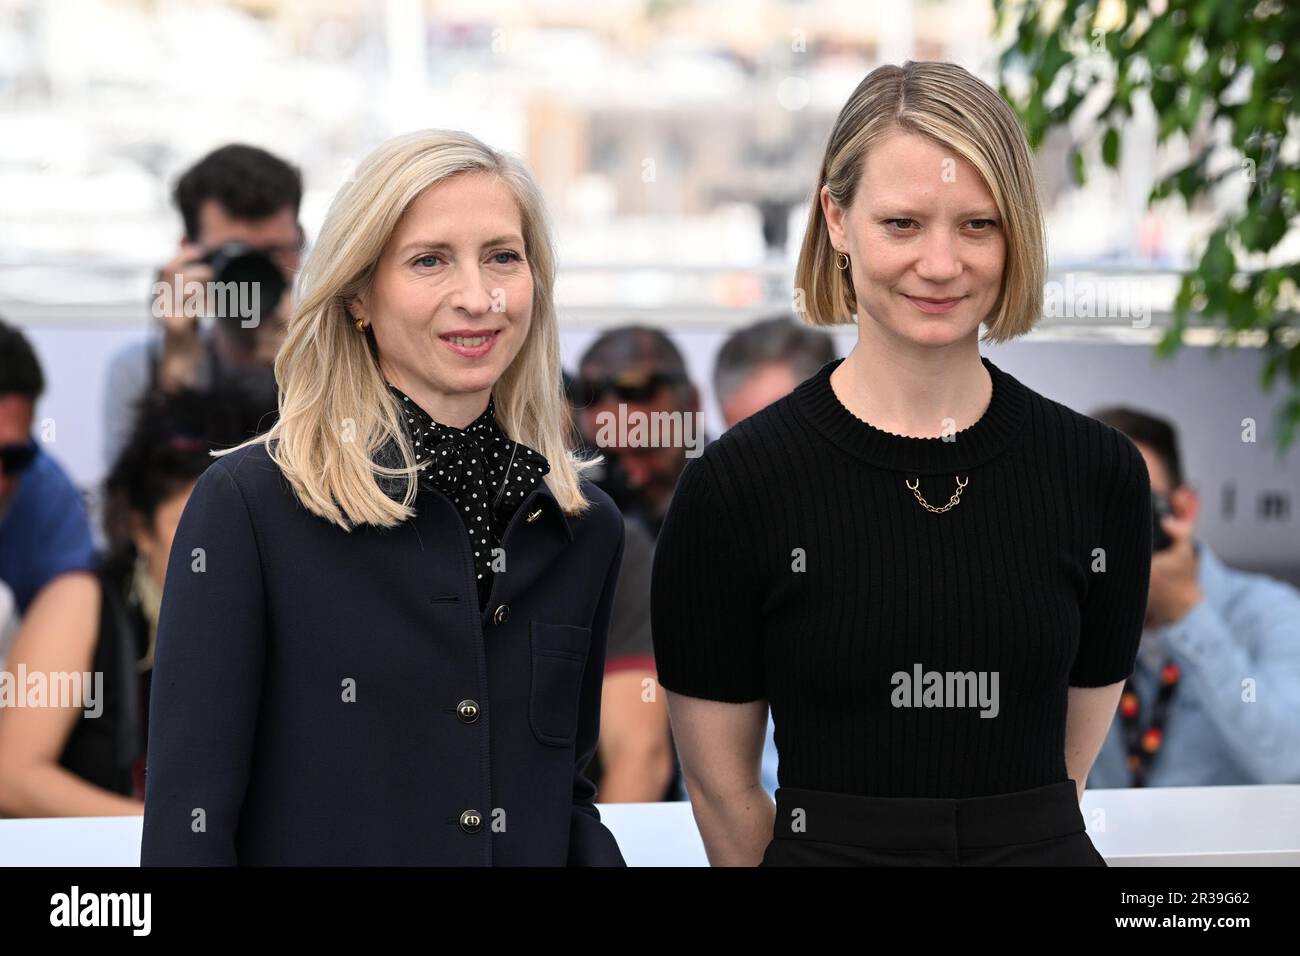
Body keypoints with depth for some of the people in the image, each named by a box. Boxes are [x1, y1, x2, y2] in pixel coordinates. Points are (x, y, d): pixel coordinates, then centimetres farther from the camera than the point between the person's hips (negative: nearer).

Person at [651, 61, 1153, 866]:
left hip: (1045, 851, 2)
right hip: (826, 849, -2)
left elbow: (1071, 759, 3)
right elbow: (721, 786, -5)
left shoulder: (1101, 474, -5)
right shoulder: (737, 483, -12)